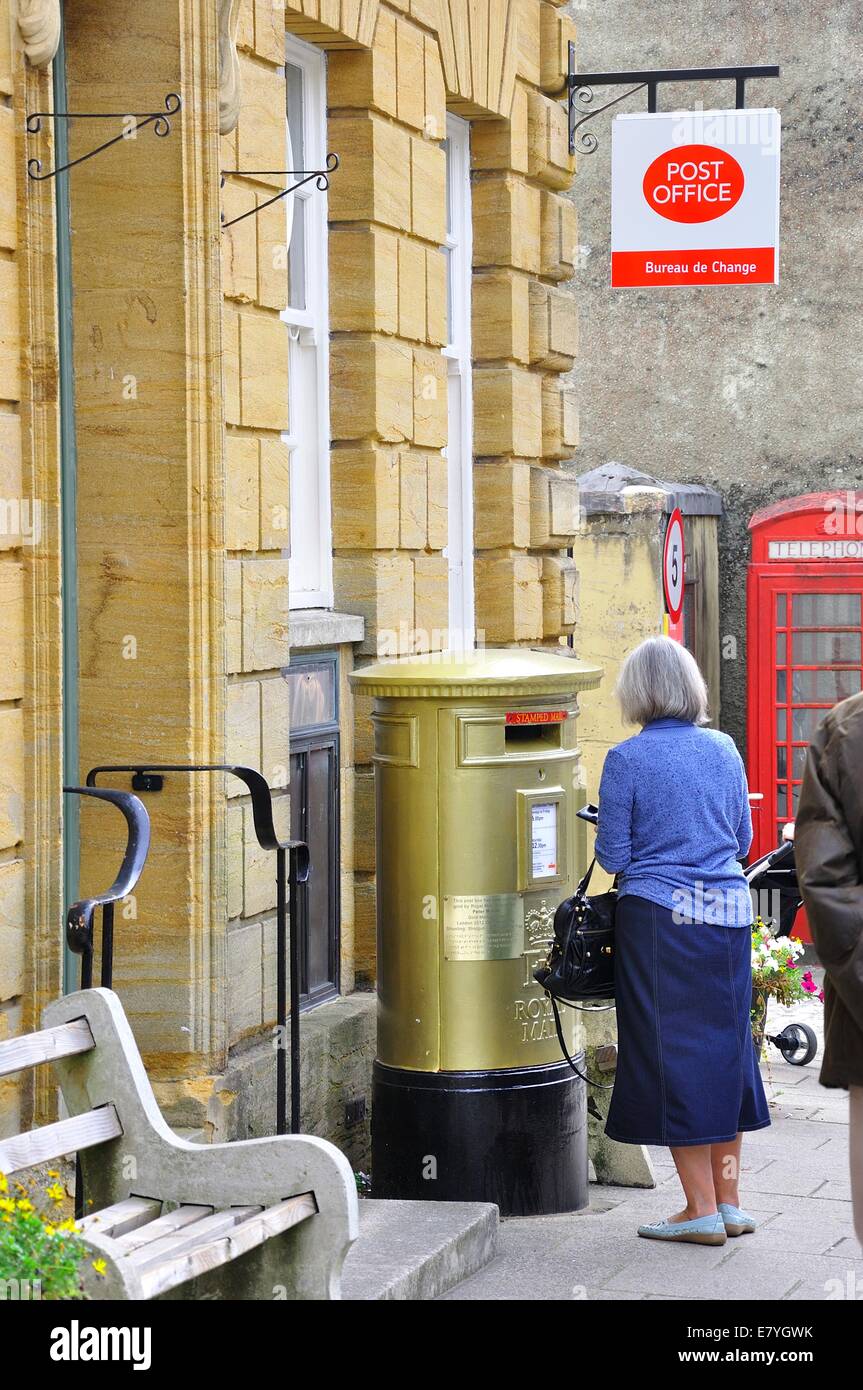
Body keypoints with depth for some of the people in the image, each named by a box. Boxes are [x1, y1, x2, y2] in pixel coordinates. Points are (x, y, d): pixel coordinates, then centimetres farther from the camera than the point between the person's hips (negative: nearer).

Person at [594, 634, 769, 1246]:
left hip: (659, 917, -4)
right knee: (725, 1049, 13)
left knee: (672, 1055, 2)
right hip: (729, 913, 4)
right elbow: (743, 838, 13)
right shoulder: (723, 749, 5)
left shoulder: (627, 760, -8)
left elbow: (614, 856, -6)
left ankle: (702, 1210, 4)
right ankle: (729, 1200, 18)